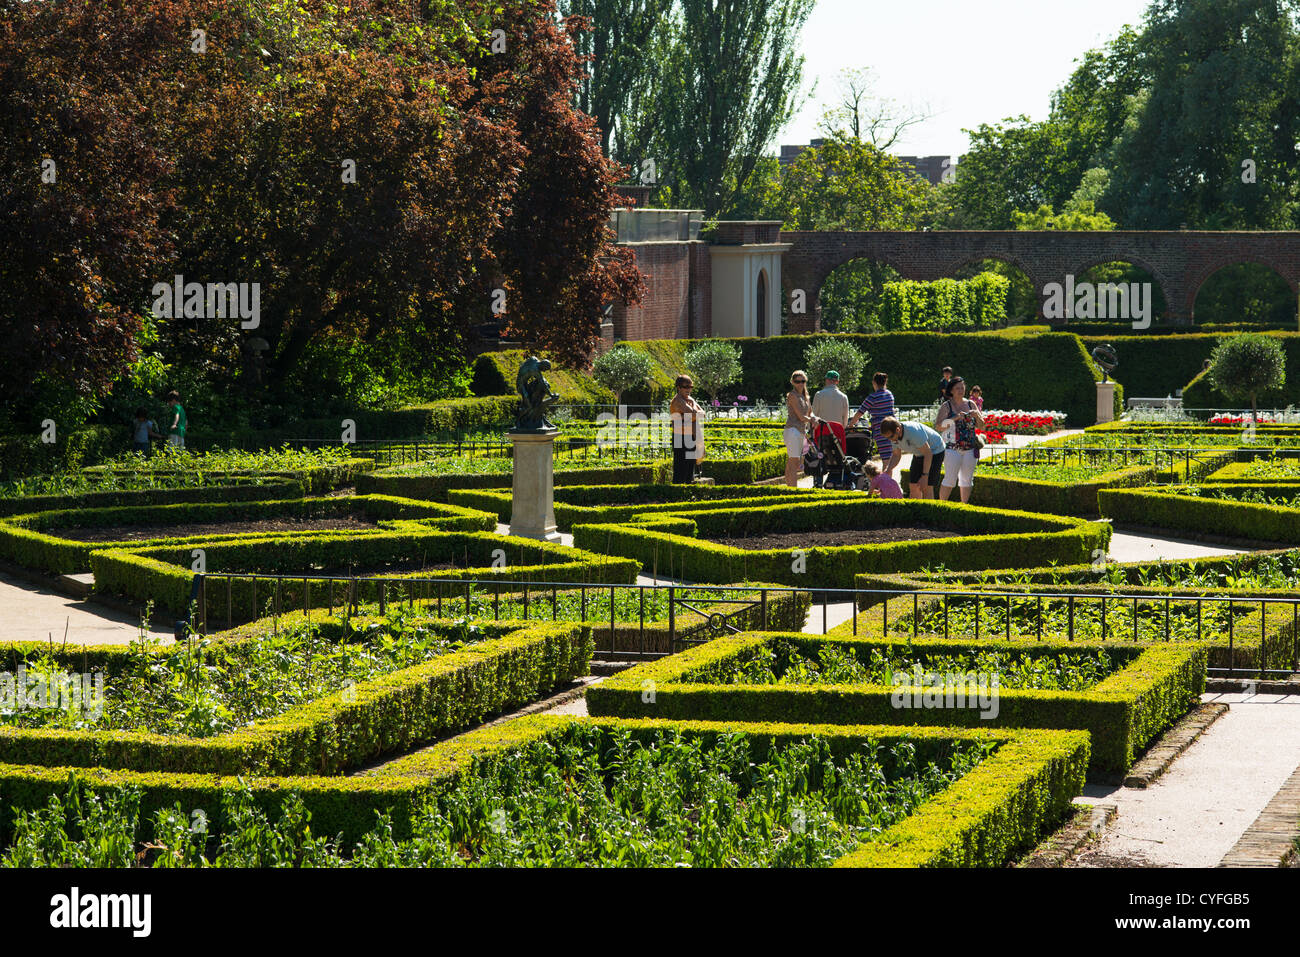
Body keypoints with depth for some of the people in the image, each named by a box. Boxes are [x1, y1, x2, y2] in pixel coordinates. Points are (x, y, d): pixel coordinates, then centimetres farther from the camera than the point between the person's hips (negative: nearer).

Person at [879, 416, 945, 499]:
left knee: (926, 488, -16)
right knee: (913, 486, 1)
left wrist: (925, 476, -29)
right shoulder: (894, 436, -11)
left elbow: (928, 453, -29)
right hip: (919, 454, 8)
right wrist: (889, 470, -15)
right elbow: (896, 455, 3)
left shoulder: (914, 432, -35)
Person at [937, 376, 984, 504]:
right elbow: (938, 426, -9)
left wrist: (977, 415, -8)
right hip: (952, 448, -4)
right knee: (950, 479, -10)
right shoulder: (946, 407, 0)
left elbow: (981, 425, 13)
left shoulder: (970, 404, 11)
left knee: (967, 479, 7)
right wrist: (954, 419, -20)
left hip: (970, 449, 4)